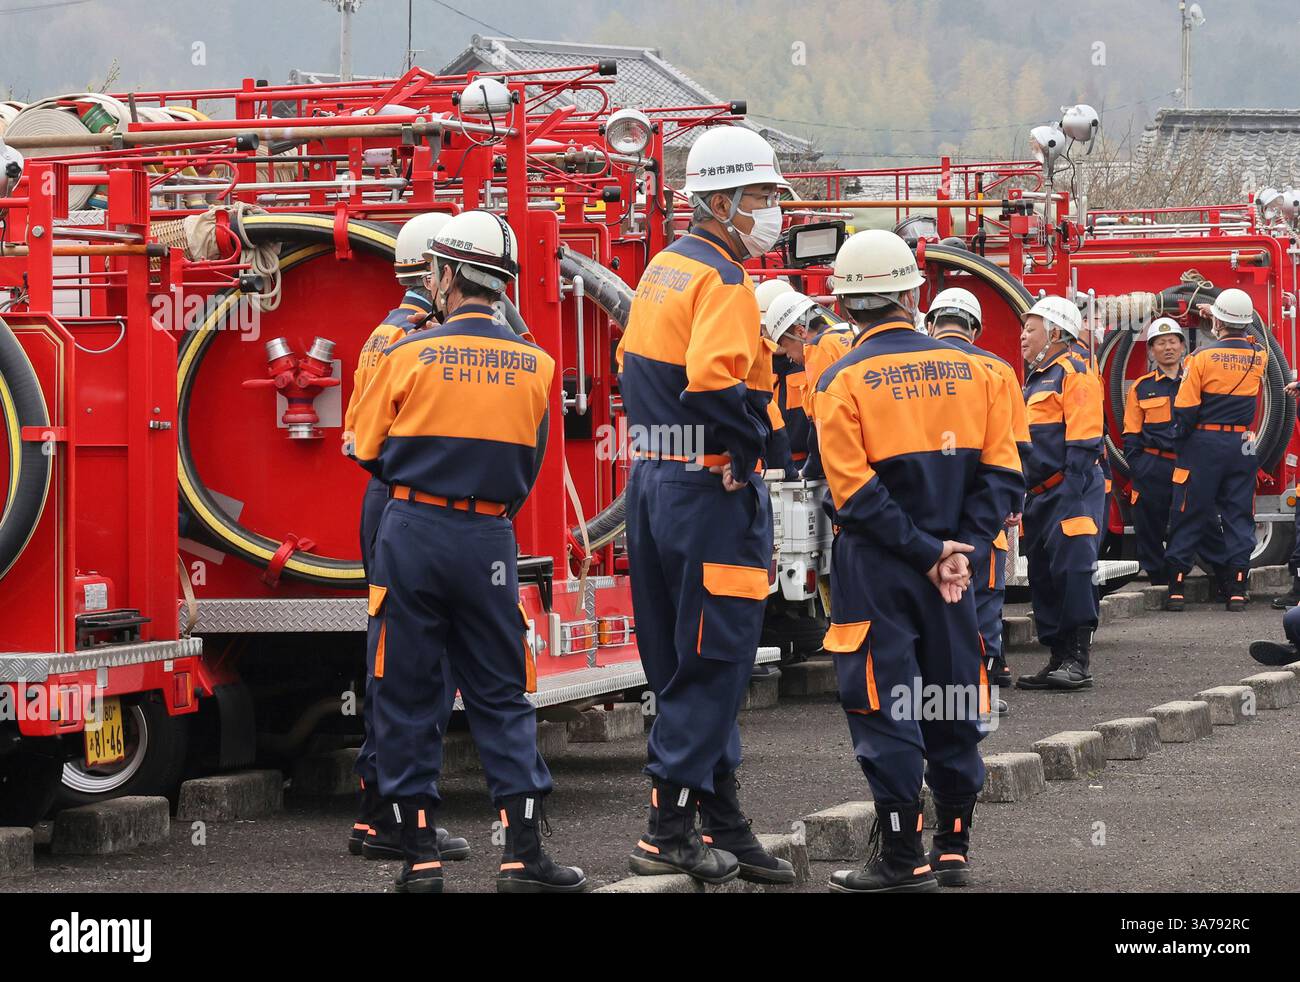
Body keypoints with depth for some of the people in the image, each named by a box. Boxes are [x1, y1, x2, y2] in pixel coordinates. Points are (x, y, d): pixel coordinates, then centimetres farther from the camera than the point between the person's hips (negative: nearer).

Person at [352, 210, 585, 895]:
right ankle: (524, 851, 2)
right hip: (490, 542, 2)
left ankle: (419, 851, 5)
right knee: (501, 697, 9)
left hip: (413, 533, -2)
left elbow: (368, 449, 2)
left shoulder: (412, 353, -7)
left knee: (408, 692, 6)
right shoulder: (534, 365, 2)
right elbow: (529, 461, 10)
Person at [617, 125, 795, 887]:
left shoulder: (664, 268, 14)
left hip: (654, 480, 10)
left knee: (691, 664, 12)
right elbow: (715, 383, -30)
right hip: (713, 490, -10)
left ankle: (723, 824, 18)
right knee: (714, 663, -4)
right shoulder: (723, 281, -16)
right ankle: (669, 833, -3)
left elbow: (636, 368, 21)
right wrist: (748, 447, -15)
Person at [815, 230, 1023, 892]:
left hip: (876, 567, -4)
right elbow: (1001, 472, -1)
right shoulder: (969, 370, 3)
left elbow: (855, 491, -14)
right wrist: (959, 546, -6)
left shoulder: (843, 382, -8)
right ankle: (953, 847, 17)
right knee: (953, 702, 12)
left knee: (885, 706, 0)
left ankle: (901, 856, 0)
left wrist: (928, 553, -10)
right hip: (950, 564, 4)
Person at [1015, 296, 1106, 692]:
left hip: (1070, 493, -10)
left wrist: (1070, 495, -22)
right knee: (1042, 577, 9)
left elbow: (1083, 443, -16)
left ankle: (1078, 662, -14)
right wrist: (1023, 495, 20)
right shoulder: (1036, 379, 21)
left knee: (1071, 570, -14)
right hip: (1040, 496, 10)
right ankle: (1058, 659, 14)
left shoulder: (1074, 373, -8)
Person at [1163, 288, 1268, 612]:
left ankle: (1176, 587, 4)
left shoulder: (1201, 357, -12)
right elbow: (1244, 340, 28)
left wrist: (1179, 442, 5)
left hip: (1204, 443, -3)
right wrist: (1216, 315, 39)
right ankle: (1237, 588, 3)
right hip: (1242, 446, 3)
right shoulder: (1258, 356, 1)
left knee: (1189, 515, 4)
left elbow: (1185, 410, -12)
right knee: (1239, 516, 8)